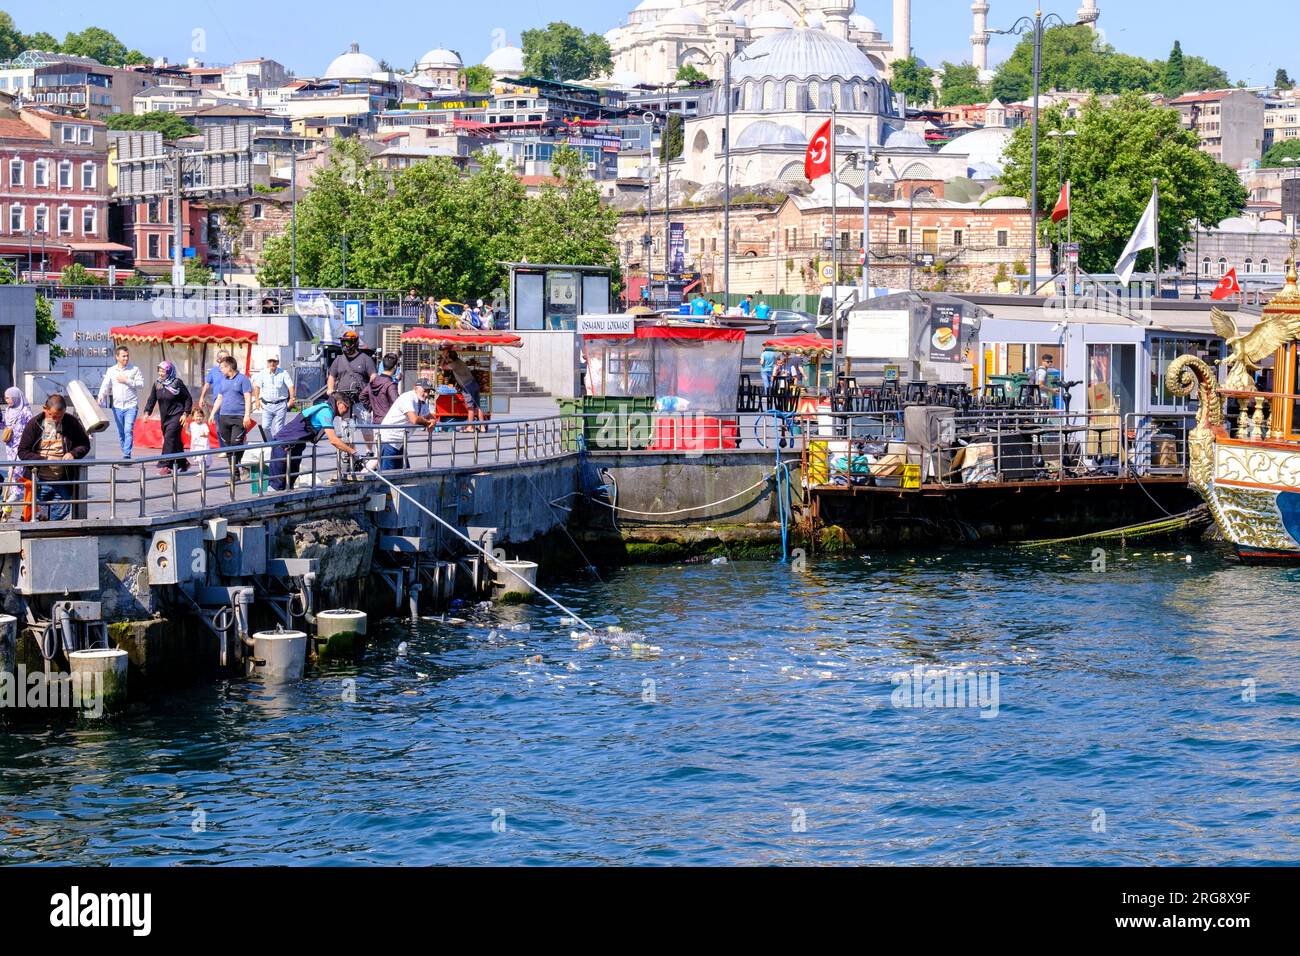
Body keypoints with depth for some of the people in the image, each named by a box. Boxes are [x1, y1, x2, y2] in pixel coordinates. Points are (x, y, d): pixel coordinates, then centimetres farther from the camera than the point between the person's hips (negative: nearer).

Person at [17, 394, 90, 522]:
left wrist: (73, 454, -11)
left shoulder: (72, 423, 1)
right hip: (40, 481, -1)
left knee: (60, 519, 4)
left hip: (63, 482, 1)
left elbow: (85, 445, 10)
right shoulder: (34, 424, -3)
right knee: (41, 520, 0)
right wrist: (43, 460, -17)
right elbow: (22, 451, -4)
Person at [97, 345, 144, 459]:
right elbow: (105, 385, 3)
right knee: (120, 432, 10)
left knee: (128, 430, -16)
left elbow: (141, 384, -3)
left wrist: (127, 381, -11)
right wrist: (101, 395, -15)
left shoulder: (134, 369, 2)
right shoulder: (111, 371, 8)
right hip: (117, 406, 4)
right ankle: (124, 453, 20)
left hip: (131, 406, -4)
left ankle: (127, 454, -19)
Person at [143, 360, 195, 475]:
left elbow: (188, 399, -3)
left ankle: (165, 466, -18)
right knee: (175, 441, 11)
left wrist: (185, 414, -10)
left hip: (176, 416, -6)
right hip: (164, 417, 6)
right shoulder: (157, 384, 6)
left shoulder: (177, 383, -8)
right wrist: (147, 412, -6)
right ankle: (183, 464, 25)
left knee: (169, 438, -17)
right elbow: (151, 400, 8)